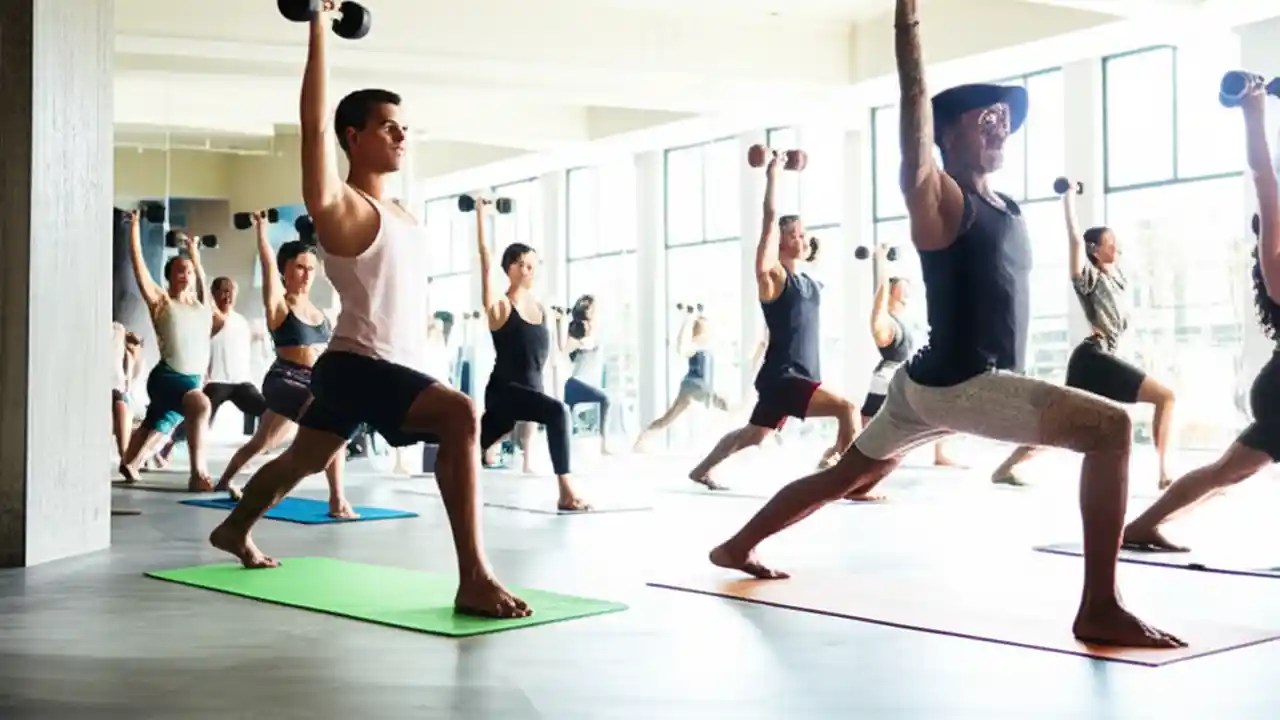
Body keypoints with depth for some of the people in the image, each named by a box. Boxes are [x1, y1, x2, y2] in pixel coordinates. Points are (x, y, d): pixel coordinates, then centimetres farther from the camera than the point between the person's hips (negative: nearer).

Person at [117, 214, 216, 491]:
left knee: (157, 428, 20)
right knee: (201, 405, -33)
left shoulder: (202, 303, 13)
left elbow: (199, 271, 32)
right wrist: (135, 226, 7)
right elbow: (138, 262, 2)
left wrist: (192, 247, 40)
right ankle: (198, 475, -34)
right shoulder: (160, 301, 1)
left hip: (194, 379, 6)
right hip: (167, 377, -6)